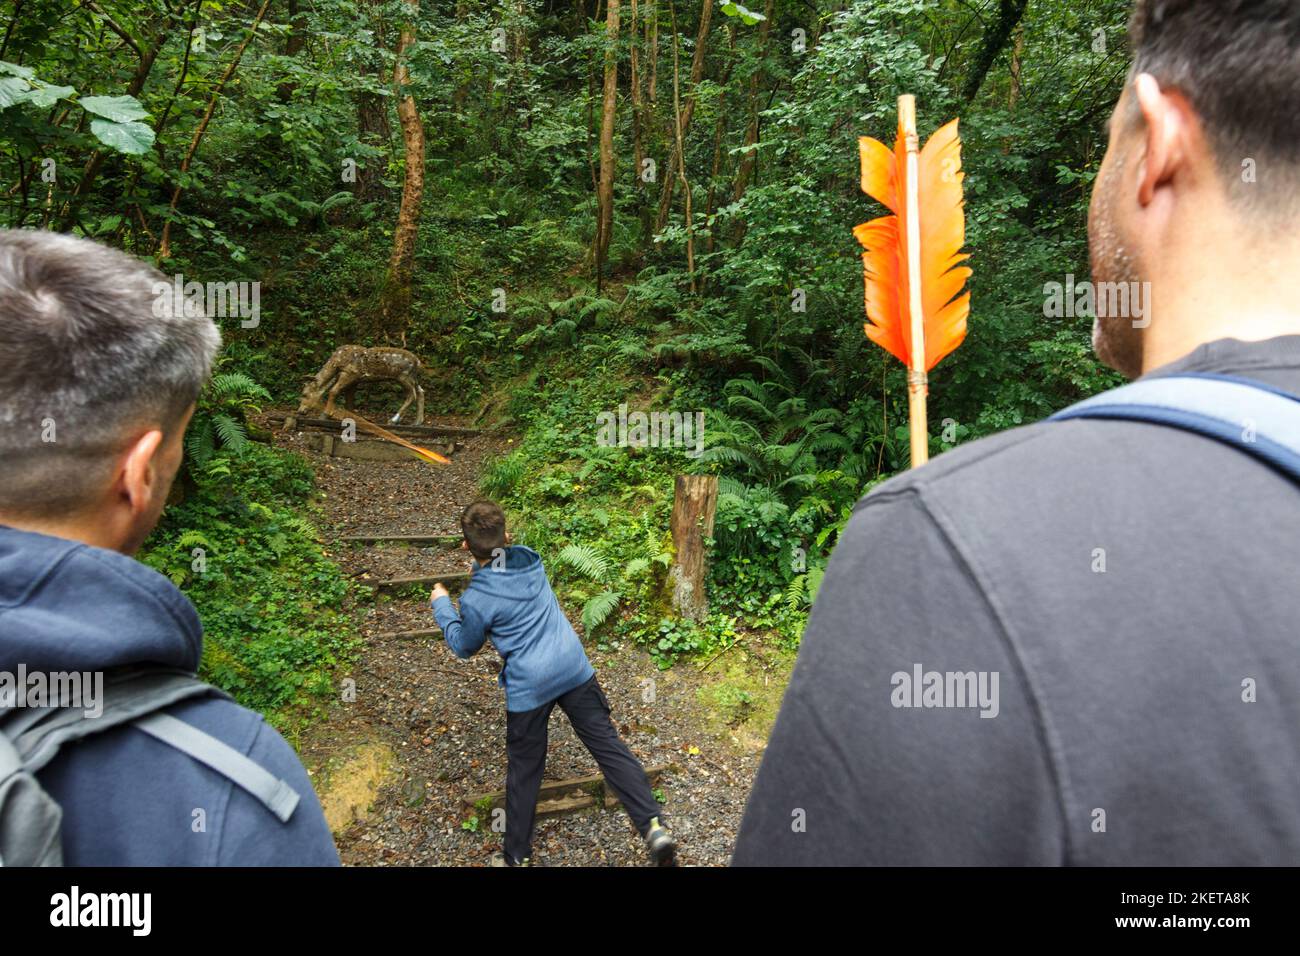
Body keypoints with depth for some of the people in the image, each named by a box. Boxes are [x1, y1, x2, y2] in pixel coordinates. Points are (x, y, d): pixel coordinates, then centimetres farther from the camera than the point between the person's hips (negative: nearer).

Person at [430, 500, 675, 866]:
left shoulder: (476, 599, -15)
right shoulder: (530, 558, -1)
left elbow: (464, 647, 5)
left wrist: (441, 605, 13)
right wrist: (484, 570, 26)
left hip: (528, 687, -3)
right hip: (574, 670, 4)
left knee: (523, 771, 14)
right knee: (609, 746, 6)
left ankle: (517, 856, 31)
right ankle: (653, 826, -4)